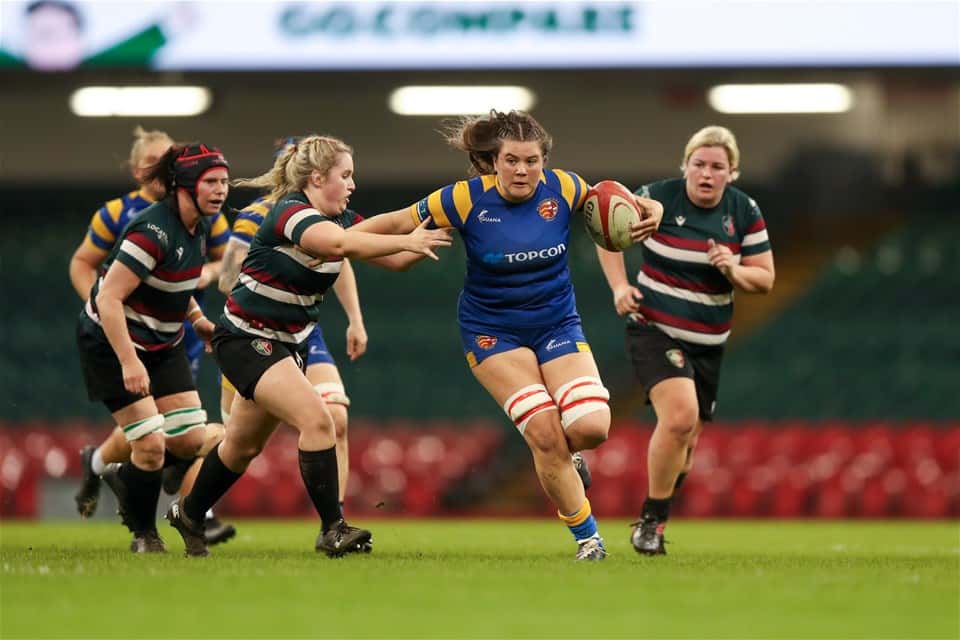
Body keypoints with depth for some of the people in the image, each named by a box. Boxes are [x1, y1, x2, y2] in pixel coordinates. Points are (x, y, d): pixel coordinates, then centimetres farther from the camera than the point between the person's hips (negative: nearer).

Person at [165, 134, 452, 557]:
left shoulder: (341, 219, 2)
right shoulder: (289, 213, -24)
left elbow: (395, 259, 1)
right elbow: (341, 243, -42)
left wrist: (436, 234, -14)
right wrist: (407, 240, -43)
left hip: (288, 343, 9)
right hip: (246, 340, -9)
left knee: (244, 444, 19)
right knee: (316, 420, -22)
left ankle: (189, 514, 40)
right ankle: (333, 530, -18)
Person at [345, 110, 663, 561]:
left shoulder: (562, 188, -10)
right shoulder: (466, 199, -17)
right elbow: (397, 223, -8)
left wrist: (645, 211, -10)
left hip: (557, 324, 3)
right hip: (492, 332, -3)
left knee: (590, 427, -17)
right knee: (545, 434, -18)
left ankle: (560, 461, 21)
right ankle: (586, 536, -2)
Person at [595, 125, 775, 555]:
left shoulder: (745, 212, 0)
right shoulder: (657, 197, -10)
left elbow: (765, 280, 4)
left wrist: (733, 270, -17)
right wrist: (619, 286, -7)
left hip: (708, 343, 5)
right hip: (654, 331, -5)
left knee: (683, 446, 9)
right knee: (680, 415, -26)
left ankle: (652, 523, 31)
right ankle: (651, 520, -12)